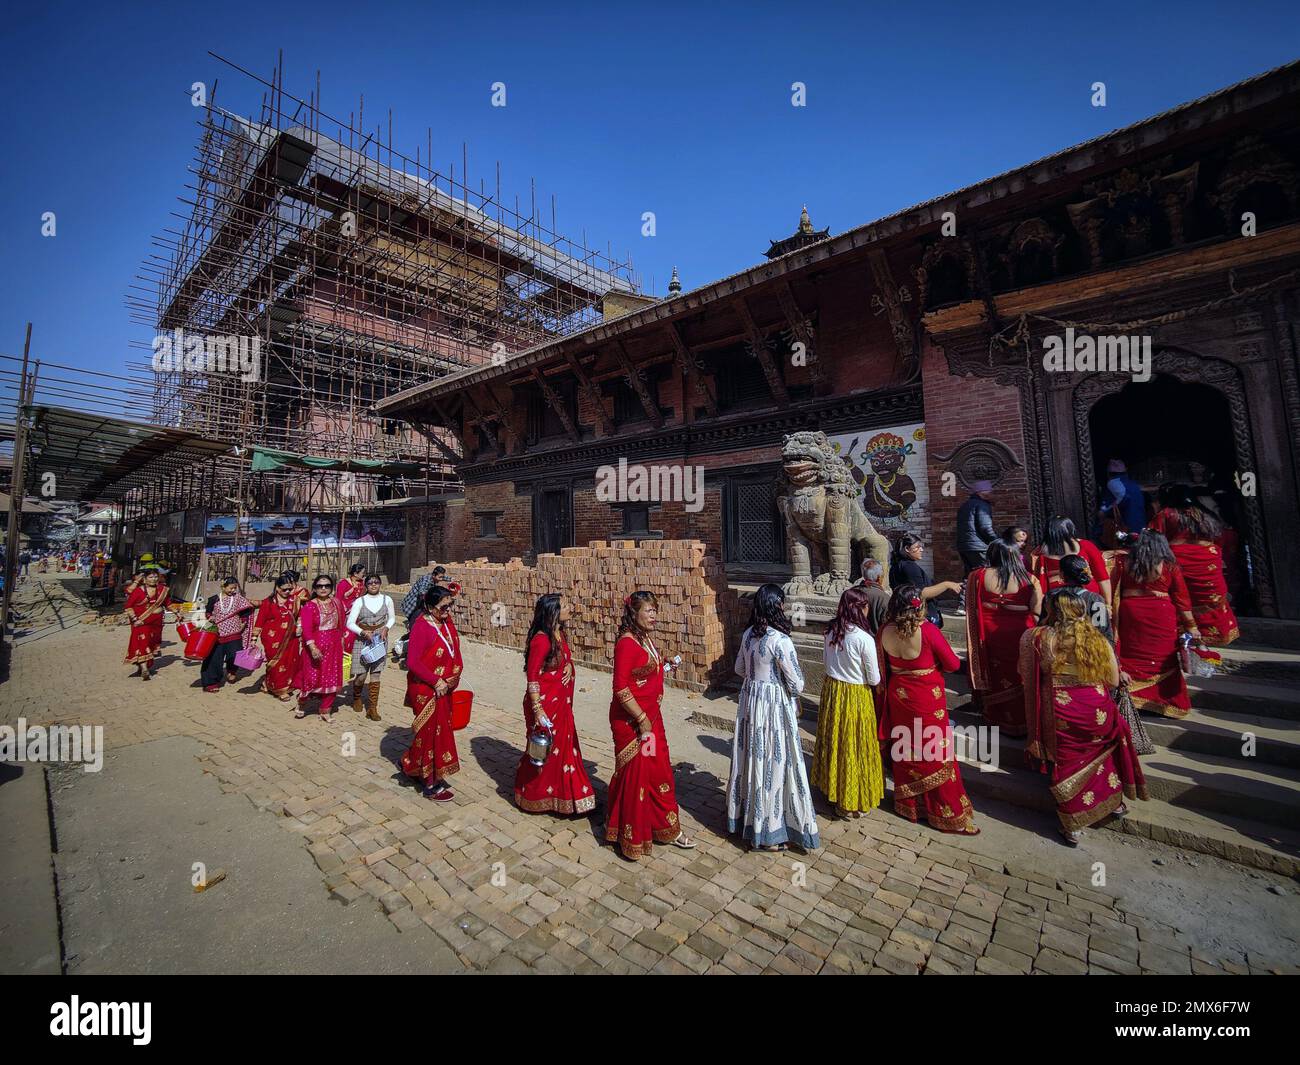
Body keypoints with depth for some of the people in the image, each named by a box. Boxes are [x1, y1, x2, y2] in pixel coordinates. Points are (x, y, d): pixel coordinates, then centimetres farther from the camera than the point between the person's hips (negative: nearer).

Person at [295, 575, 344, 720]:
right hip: (315, 647, -4)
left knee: (331, 679, 8)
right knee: (312, 678, 0)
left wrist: (341, 640, 12)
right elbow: (306, 629, -19)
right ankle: (301, 704, 29)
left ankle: (325, 710, 21)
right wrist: (313, 647, -29)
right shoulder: (309, 606, -9)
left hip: (334, 647, 4)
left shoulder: (336, 603, 6)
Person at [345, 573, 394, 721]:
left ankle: (372, 708, 10)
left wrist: (386, 628, -6)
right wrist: (363, 632, -19)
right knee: (360, 674, -1)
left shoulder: (387, 599, 1)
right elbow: (350, 623, -6)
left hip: (380, 639, 1)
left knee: (375, 674, 1)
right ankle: (356, 698, 32)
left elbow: (392, 618, 12)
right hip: (362, 640, -1)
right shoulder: (359, 601, -4)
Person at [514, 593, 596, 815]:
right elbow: (532, 677, -19)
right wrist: (538, 710, -21)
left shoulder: (560, 635, 5)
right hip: (545, 703, -8)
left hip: (561, 703, 8)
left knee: (563, 747, 18)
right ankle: (537, 797, 29)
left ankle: (560, 793, 35)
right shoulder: (541, 639, -21)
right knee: (543, 750, 8)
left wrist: (568, 665, -4)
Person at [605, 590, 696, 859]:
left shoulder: (647, 640, 6)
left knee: (660, 771, 18)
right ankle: (632, 836, 28)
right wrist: (641, 719, -19)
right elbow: (620, 688, -23)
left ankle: (666, 828, 36)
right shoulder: (626, 642, -22)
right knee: (634, 774, 7)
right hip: (630, 719, -8)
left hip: (651, 715, 9)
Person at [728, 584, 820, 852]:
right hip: (774, 705, -7)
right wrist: (795, 696, 5)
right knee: (773, 762, 6)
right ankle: (771, 832, 20)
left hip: (750, 699, 7)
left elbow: (739, 669, 13)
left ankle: (746, 817, 36)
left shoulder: (748, 634, 0)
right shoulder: (780, 640, -21)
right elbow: (796, 684, -16)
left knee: (752, 757, 19)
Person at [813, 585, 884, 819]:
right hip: (855, 696, -6)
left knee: (833, 740, 19)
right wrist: (871, 677, 8)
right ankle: (854, 801, 25)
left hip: (831, 690, 6)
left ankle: (832, 789, 37)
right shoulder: (864, 638, -22)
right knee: (854, 746, 10)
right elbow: (874, 679, -13)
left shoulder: (830, 631, -5)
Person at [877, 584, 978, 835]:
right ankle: (951, 814, 24)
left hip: (898, 696, 4)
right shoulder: (928, 631, -22)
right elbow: (953, 665, -11)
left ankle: (907, 803, 35)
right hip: (928, 700, -4)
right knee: (936, 753, 10)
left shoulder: (885, 631, -9)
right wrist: (934, 665, 7)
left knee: (905, 751, 19)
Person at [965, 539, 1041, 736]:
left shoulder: (977, 576, -6)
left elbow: (971, 609, 1)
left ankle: (995, 717, 31)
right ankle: (1021, 720, 29)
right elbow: (1037, 613, -4)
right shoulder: (1029, 580, -8)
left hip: (988, 636, 1)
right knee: (1020, 678, 14)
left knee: (995, 676, 16)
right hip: (1020, 636, -1)